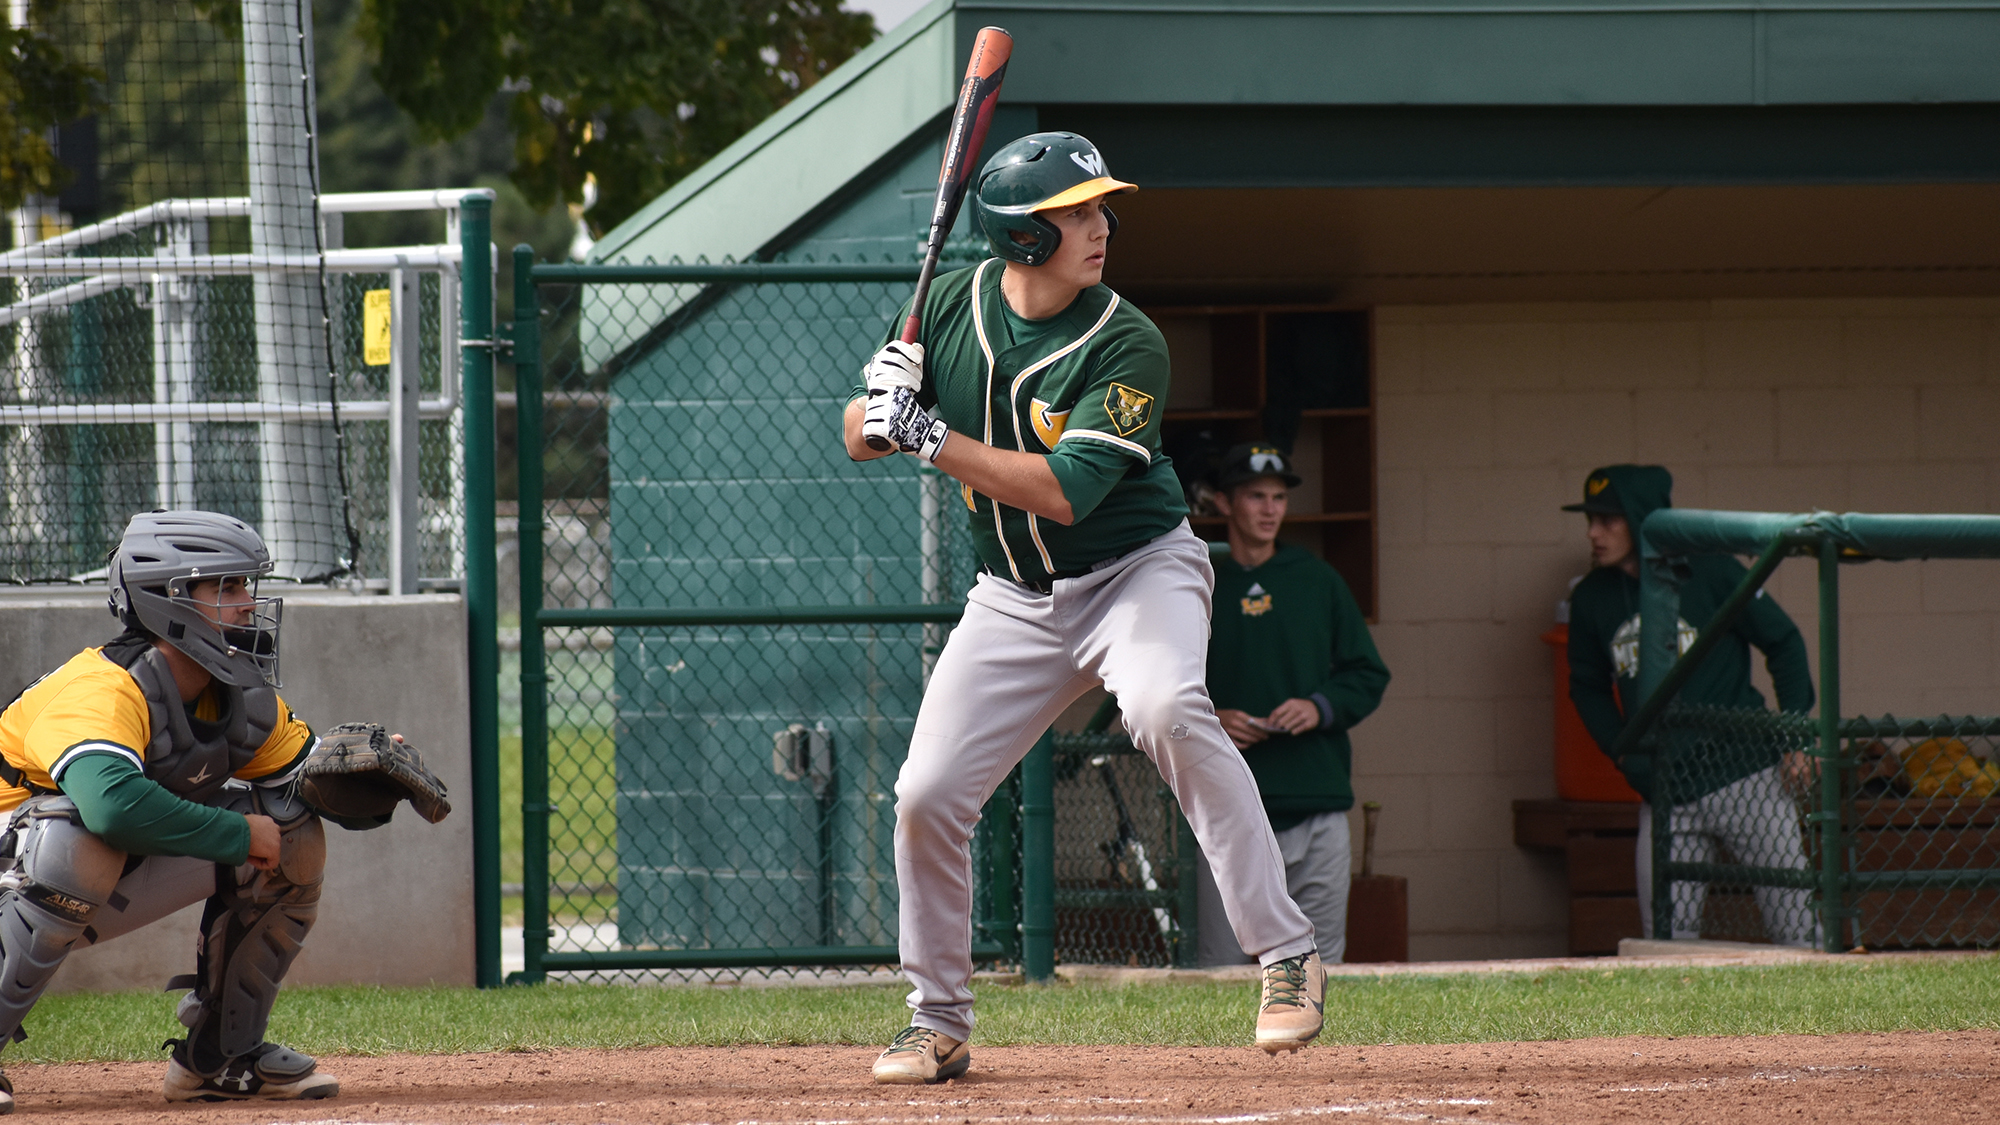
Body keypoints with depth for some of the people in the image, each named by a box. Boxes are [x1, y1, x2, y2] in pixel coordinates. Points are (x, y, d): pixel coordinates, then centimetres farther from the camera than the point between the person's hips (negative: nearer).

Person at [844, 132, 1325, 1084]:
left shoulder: (1126, 345, -18)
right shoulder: (950, 304, -4)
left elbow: (1062, 491, -26)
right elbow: (858, 437, 3)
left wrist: (930, 438, -29)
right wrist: (880, 402, -21)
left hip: (1137, 569, -5)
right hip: (1016, 600, 5)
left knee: (1164, 707, -34)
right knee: (927, 794, -4)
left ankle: (1286, 954, -30)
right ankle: (938, 1023, 16)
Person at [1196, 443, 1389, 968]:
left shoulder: (1318, 581, 12)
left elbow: (1369, 677, 12)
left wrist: (1319, 707, -7)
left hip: (1316, 806, 1)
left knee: (1319, 960, -1)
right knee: (1222, 964, -6)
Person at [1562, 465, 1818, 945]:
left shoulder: (1710, 573, -6)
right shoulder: (1593, 599, 5)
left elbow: (1783, 642, 3)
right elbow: (1587, 687, 19)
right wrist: (1627, 755, 4)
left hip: (1744, 776, -4)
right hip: (1666, 794, 4)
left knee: (1793, 922, -4)